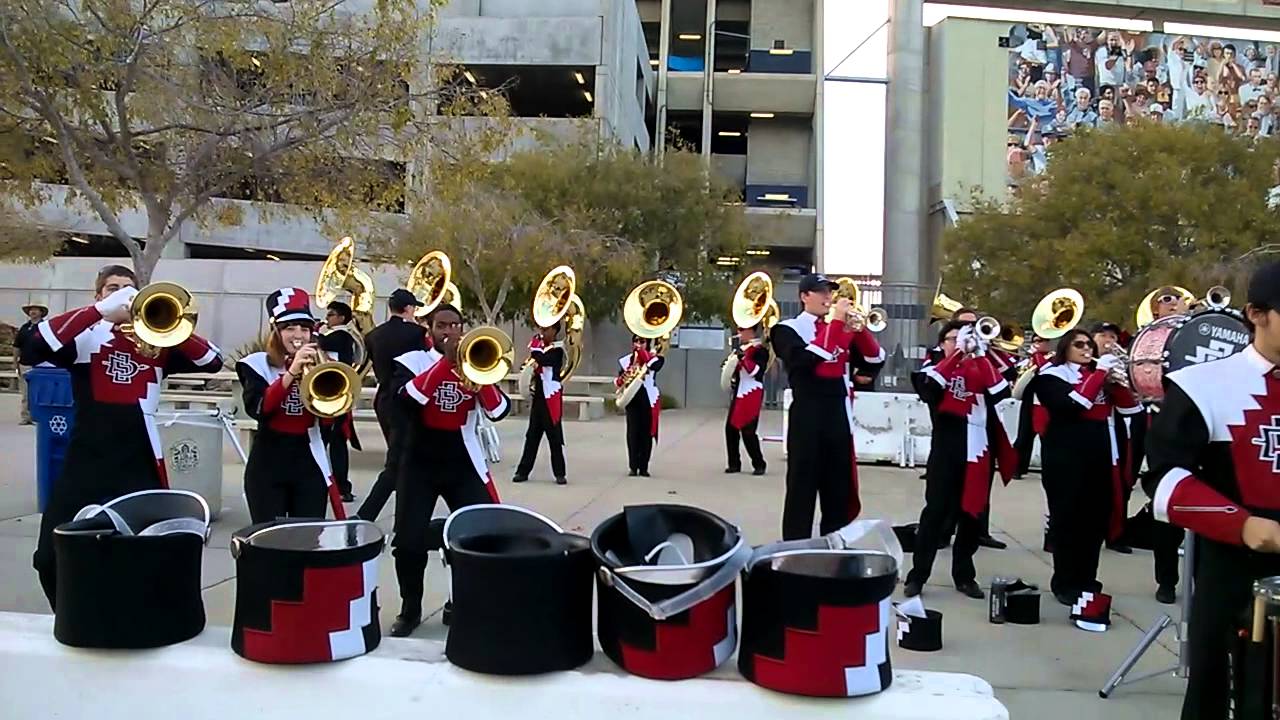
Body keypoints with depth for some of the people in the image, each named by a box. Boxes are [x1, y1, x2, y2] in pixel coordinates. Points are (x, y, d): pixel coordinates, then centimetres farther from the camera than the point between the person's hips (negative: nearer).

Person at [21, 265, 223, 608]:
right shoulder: (85, 337, 3)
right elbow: (32, 350, -15)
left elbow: (212, 361, 0)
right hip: (86, 459, -1)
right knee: (51, 556, -2)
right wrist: (99, 310, -21)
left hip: (140, 461, 1)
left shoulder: (156, 341, 9)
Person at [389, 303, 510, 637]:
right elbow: (407, 400, -24)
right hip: (419, 463, -2)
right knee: (409, 540, -4)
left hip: (463, 463, 2)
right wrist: (446, 360, -25)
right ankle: (410, 610, 17)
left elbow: (499, 411, -8)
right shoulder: (412, 361, -2)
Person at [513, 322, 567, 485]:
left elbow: (542, 359, -27)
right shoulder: (541, 348, 16)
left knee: (554, 437, -2)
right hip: (538, 397, 7)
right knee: (532, 436, 9)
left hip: (551, 398, -7)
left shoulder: (557, 349, -9)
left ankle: (559, 473, 5)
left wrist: (534, 346, -14)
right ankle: (523, 471, 13)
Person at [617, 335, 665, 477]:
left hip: (648, 399, -2)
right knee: (632, 432, 0)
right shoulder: (626, 360, 7)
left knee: (646, 433, 3)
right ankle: (633, 466, 6)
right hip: (632, 398, 2)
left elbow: (655, 365, -25)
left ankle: (643, 467, 10)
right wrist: (620, 380, -14)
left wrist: (642, 351, -21)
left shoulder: (652, 358, -1)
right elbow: (619, 380, 9)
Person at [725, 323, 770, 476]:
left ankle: (759, 464, 3)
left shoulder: (760, 349, -10)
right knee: (730, 428, 6)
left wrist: (742, 357, -28)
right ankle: (734, 463, 15)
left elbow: (756, 372, -21)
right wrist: (732, 378, 8)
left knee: (748, 431, -9)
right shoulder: (740, 348, 15)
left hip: (751, 394, -8)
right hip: (738, 393, 8)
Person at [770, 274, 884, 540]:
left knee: (840, 493, 11)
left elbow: (875, 361, 8)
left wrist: (860, 328, -8)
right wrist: (835, 322, -20)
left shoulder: (842, 327, 14)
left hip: (839, 419, 6)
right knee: (802, 490, -1)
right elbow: (806, 359, -22)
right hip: (807, 420, -5)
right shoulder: (788, 329, -3)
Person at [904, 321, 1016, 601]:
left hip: (978, 451, 3)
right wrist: (959, 352, -19)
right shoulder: (933, 370, 5)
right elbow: (930, 388, -19)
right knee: (935, 511, -5)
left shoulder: (979, 369, 12)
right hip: (946, 451, -3)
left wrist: (981, 354, -12)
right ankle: (917, 575, 0)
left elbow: (1001, 392, -7)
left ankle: (964, 575, 19)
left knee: (972, 513, 8)